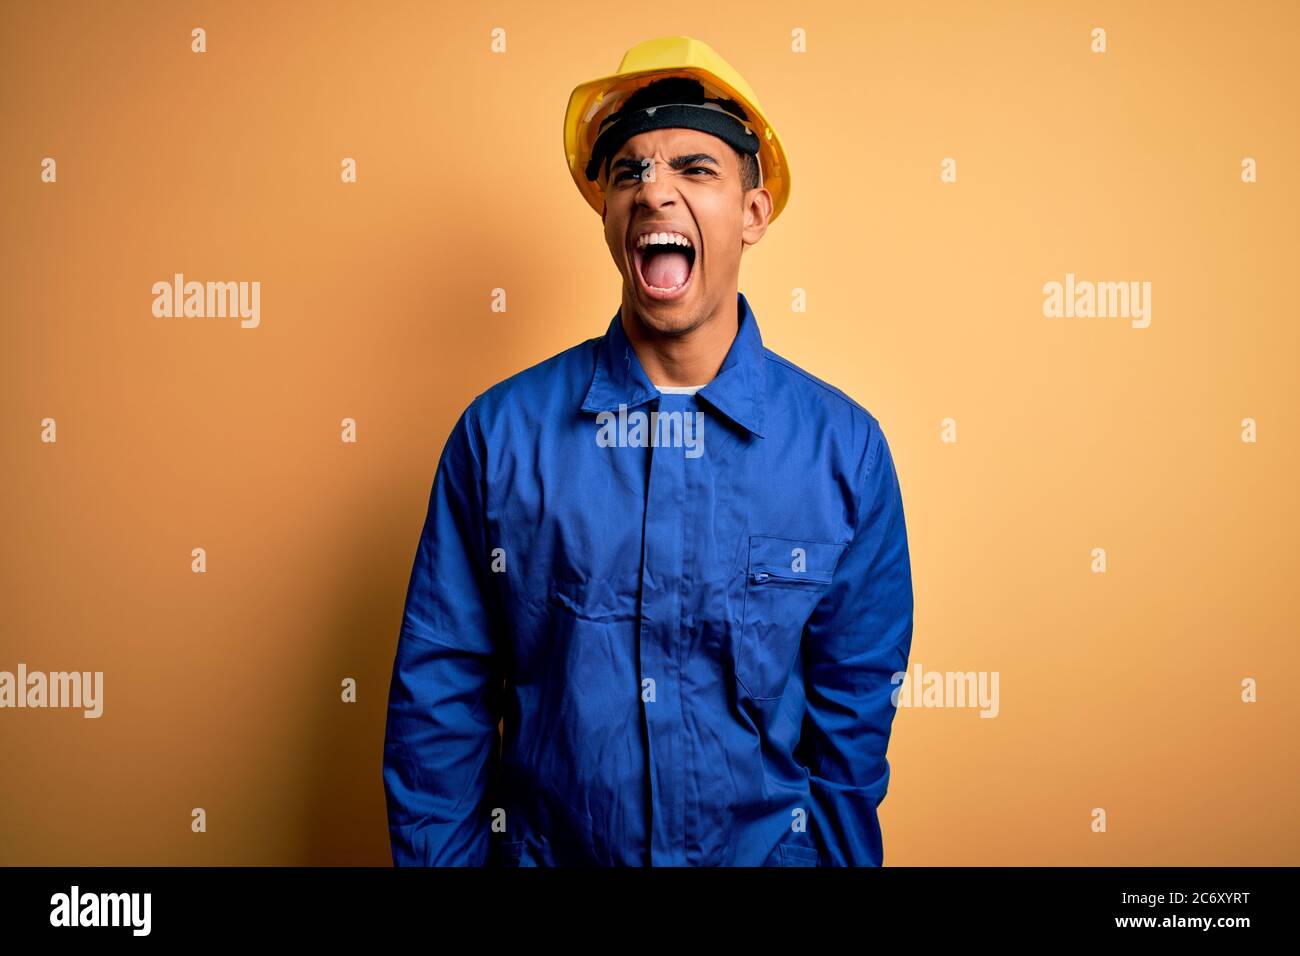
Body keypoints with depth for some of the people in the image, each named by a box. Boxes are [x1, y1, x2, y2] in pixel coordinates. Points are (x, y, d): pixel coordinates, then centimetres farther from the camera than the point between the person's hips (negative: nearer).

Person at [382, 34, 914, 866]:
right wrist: (444, 857, -5)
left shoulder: (845, 447, -11)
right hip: (543, 847, 0)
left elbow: (854, 714, -4)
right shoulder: (499, 432, -12)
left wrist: (835, 856, -2)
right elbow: (439, 702, -6)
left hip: (766, 848, 1)